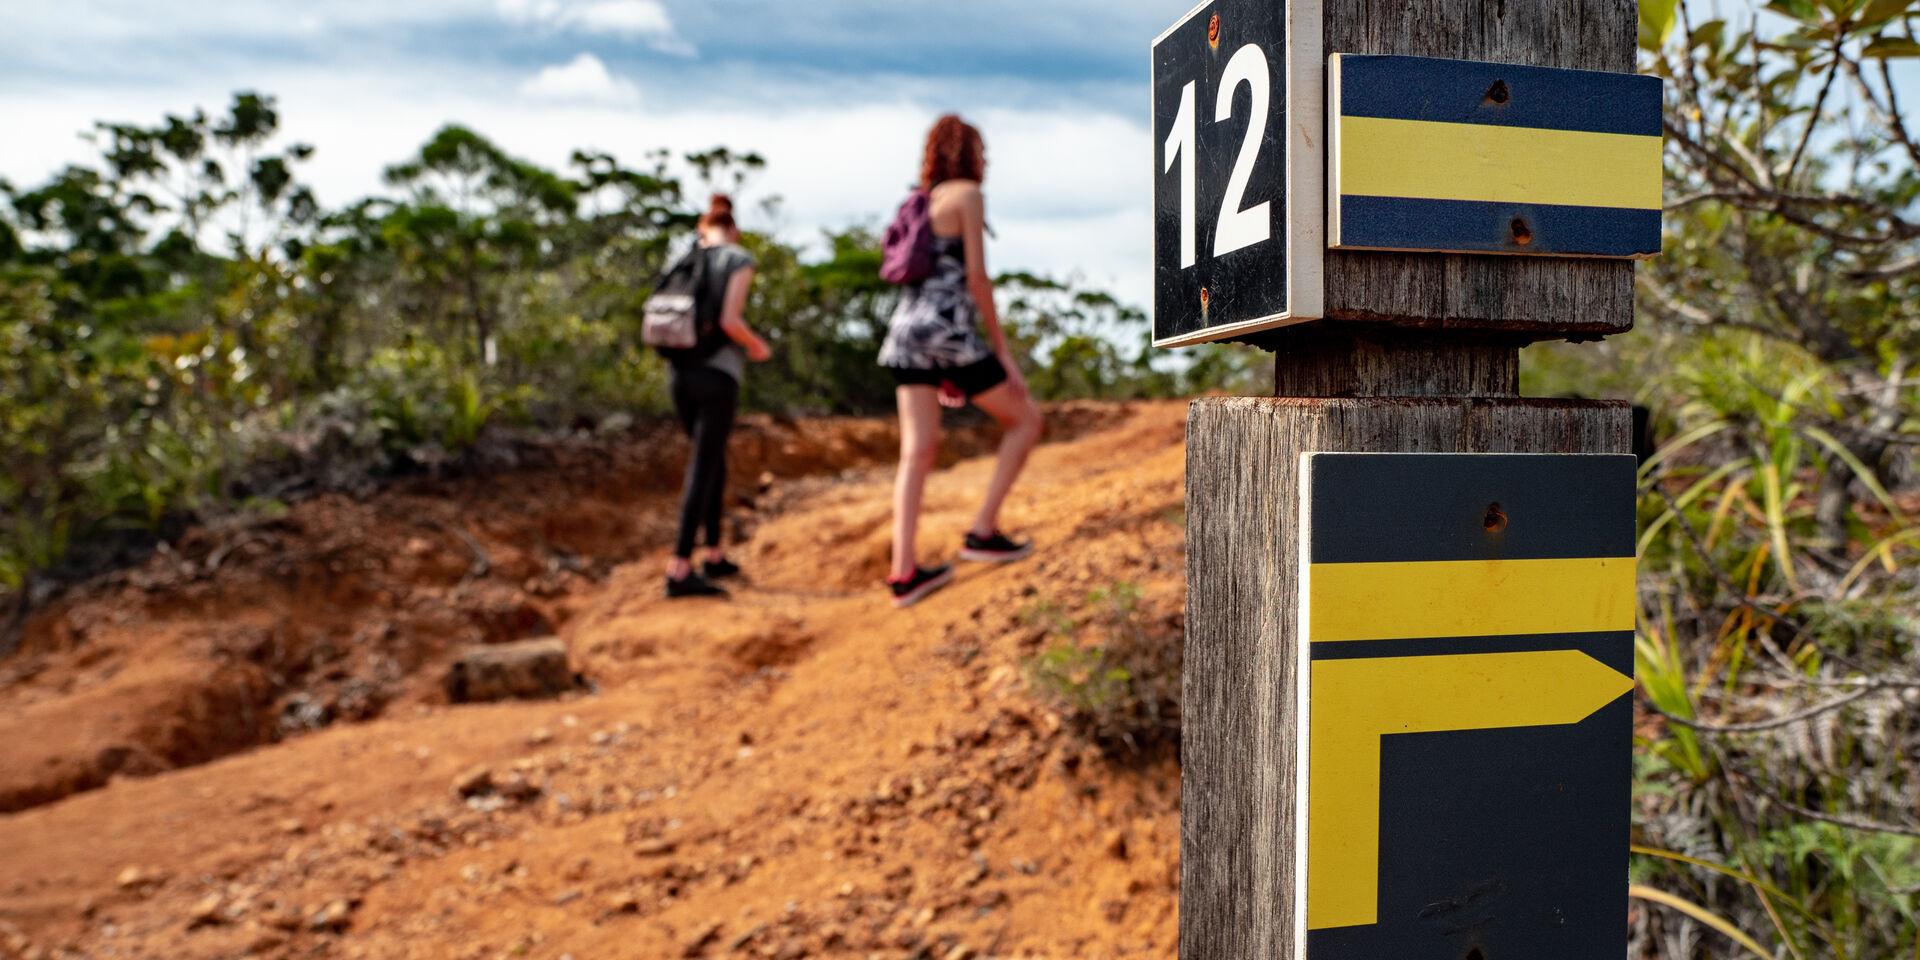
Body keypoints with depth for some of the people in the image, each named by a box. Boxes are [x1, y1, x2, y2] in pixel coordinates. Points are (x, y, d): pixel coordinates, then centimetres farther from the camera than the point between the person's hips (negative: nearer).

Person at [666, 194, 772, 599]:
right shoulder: (740, 259, -4)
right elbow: (730, 321, -16)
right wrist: (759, 346, 4)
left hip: (682, 374, 7)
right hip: (718, 377, -6)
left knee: (714, 462, 20)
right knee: (703, 470, -6)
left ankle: (714, 555, 24)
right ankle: (680, 570, -9)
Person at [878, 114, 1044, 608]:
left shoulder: (921, 203, 22)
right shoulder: (968, 194, -1)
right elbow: (976, 277, -9)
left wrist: (941, 368, 25)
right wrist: (1003, 351, -6)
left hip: (907, 331, 8)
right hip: (949, 331, -8)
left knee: (918, 453, 3)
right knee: (1026, 419, 9)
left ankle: (904, 573, -2)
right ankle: (983, 531, 4)